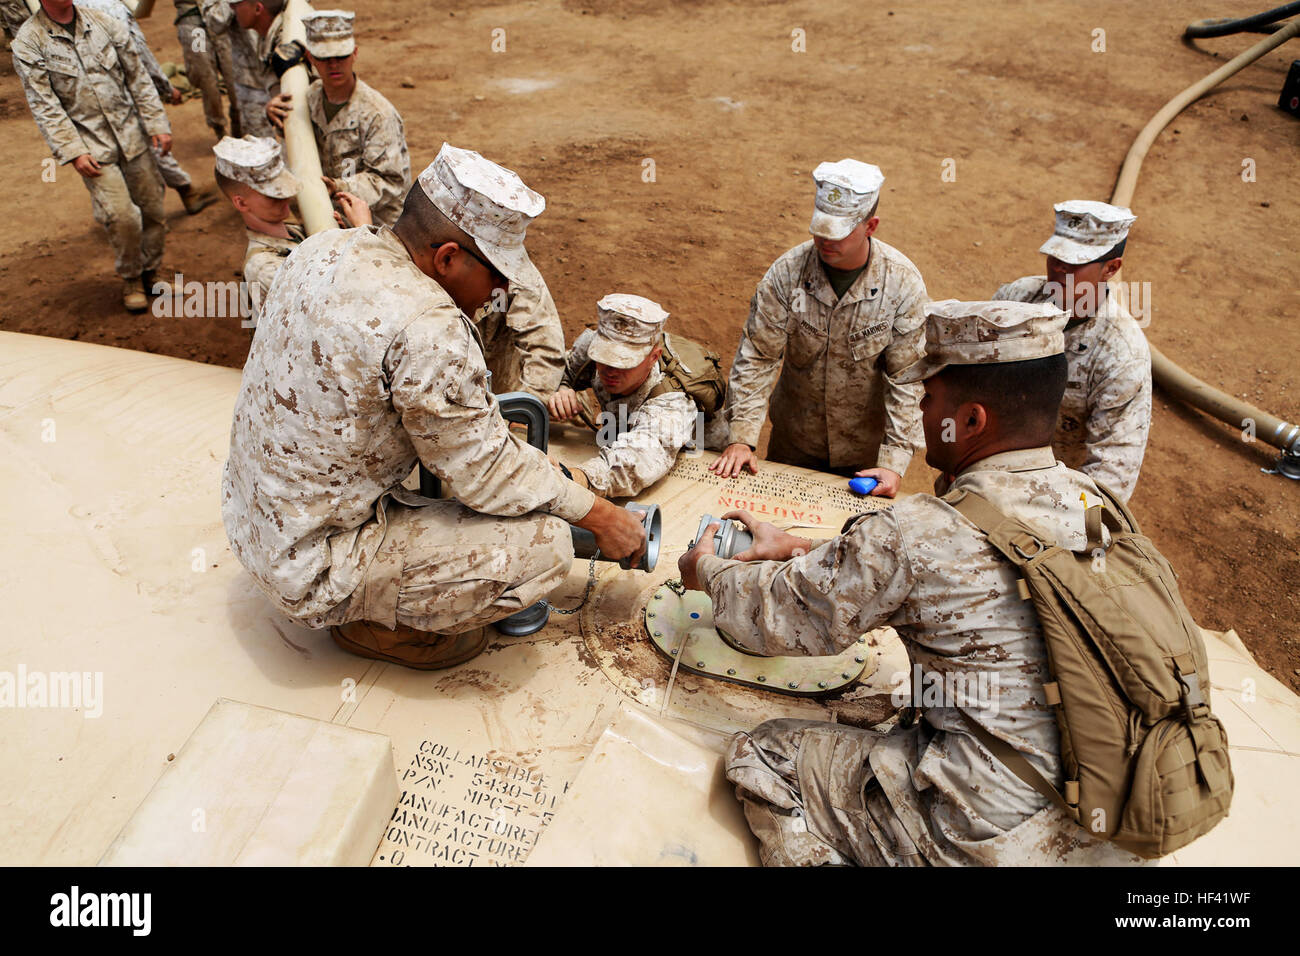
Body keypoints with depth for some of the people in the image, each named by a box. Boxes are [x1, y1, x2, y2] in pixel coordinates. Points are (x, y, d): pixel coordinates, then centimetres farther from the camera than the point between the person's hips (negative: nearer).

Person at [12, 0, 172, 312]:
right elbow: (44, 105, -8)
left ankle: (150, 272, 28)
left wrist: (157, 124, 0)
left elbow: (138, 78, 7)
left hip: (132, 135, 3)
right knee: (121, 216, -14)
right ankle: (130, 279, 9)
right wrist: (73, 152, -15)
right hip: (91, 145, -3)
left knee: (153, 209, 6)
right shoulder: (27, 42, -5)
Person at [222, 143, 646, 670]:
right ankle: (374, 623, 4)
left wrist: (488, 427, 11)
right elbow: (483, 471, -20)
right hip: (315, 569, -9)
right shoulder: (426, 328, -29)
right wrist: (599, 514, -7)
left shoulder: (327, 246, -2)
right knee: (545, 543, -15)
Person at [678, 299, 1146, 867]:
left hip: (1002, 838, -7)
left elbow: (784, 617, -9)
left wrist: (708, 573, 12)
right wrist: (800, 550, 18)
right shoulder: (1086, 501, -1)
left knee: (762, 757, 5)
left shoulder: (917, 535, -24)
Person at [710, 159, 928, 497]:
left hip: (866, 449, 0)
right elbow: (756, 358, -13)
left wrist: (894, 462, -19)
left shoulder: (903, 282, -16)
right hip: (794, 442, 1)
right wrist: (741, 438, -19)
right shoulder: (787, 272, -16)